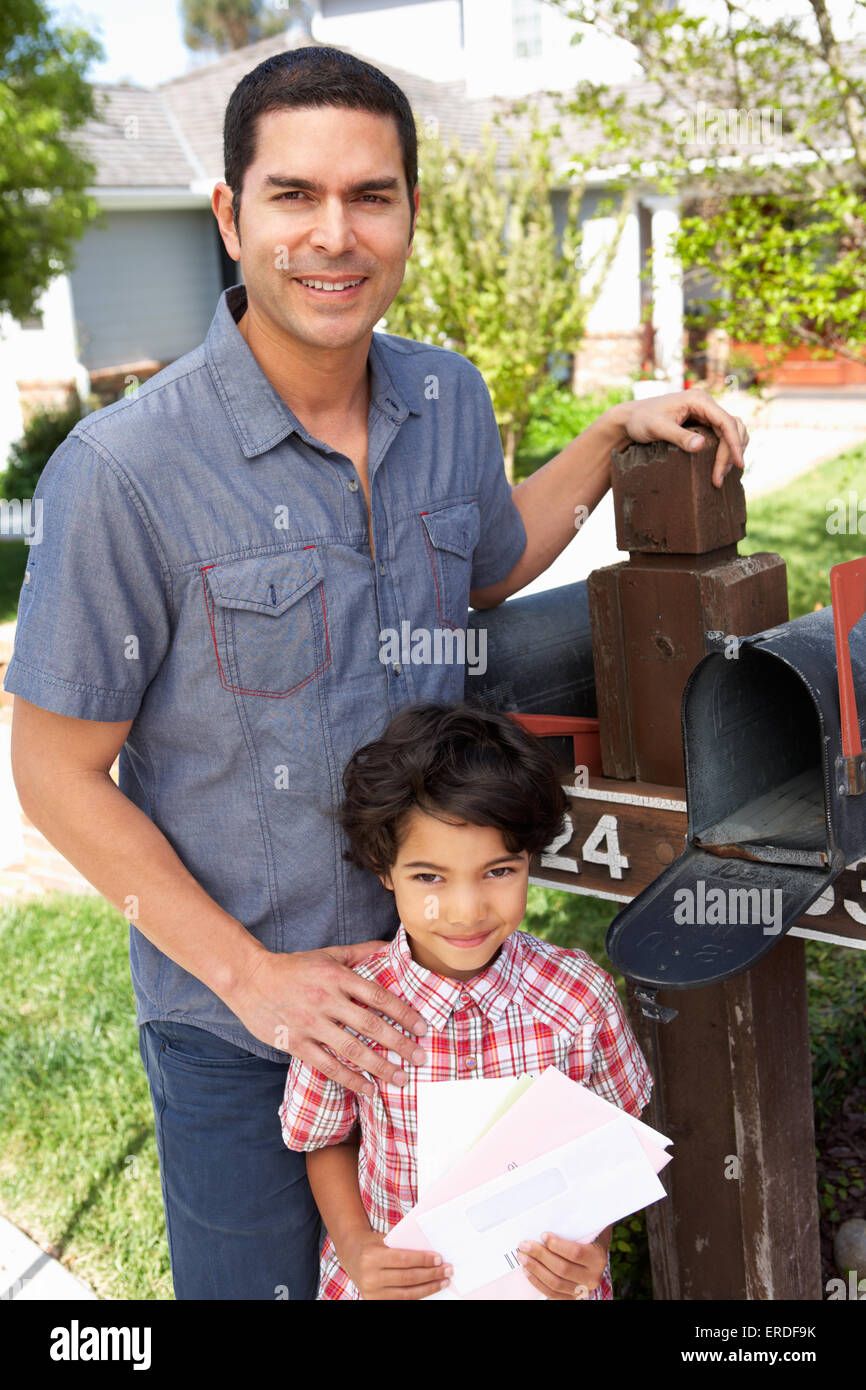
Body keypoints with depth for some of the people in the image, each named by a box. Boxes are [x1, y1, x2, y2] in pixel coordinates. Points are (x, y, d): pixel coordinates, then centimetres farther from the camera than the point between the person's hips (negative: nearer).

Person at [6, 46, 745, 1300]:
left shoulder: (450, 398, -5)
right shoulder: (125, 472, -23)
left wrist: (617, 432, 5)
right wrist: (249, 973, -16)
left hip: (436, 954, 5)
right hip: (234, 1012, -4)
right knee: (258, 1276, 17)